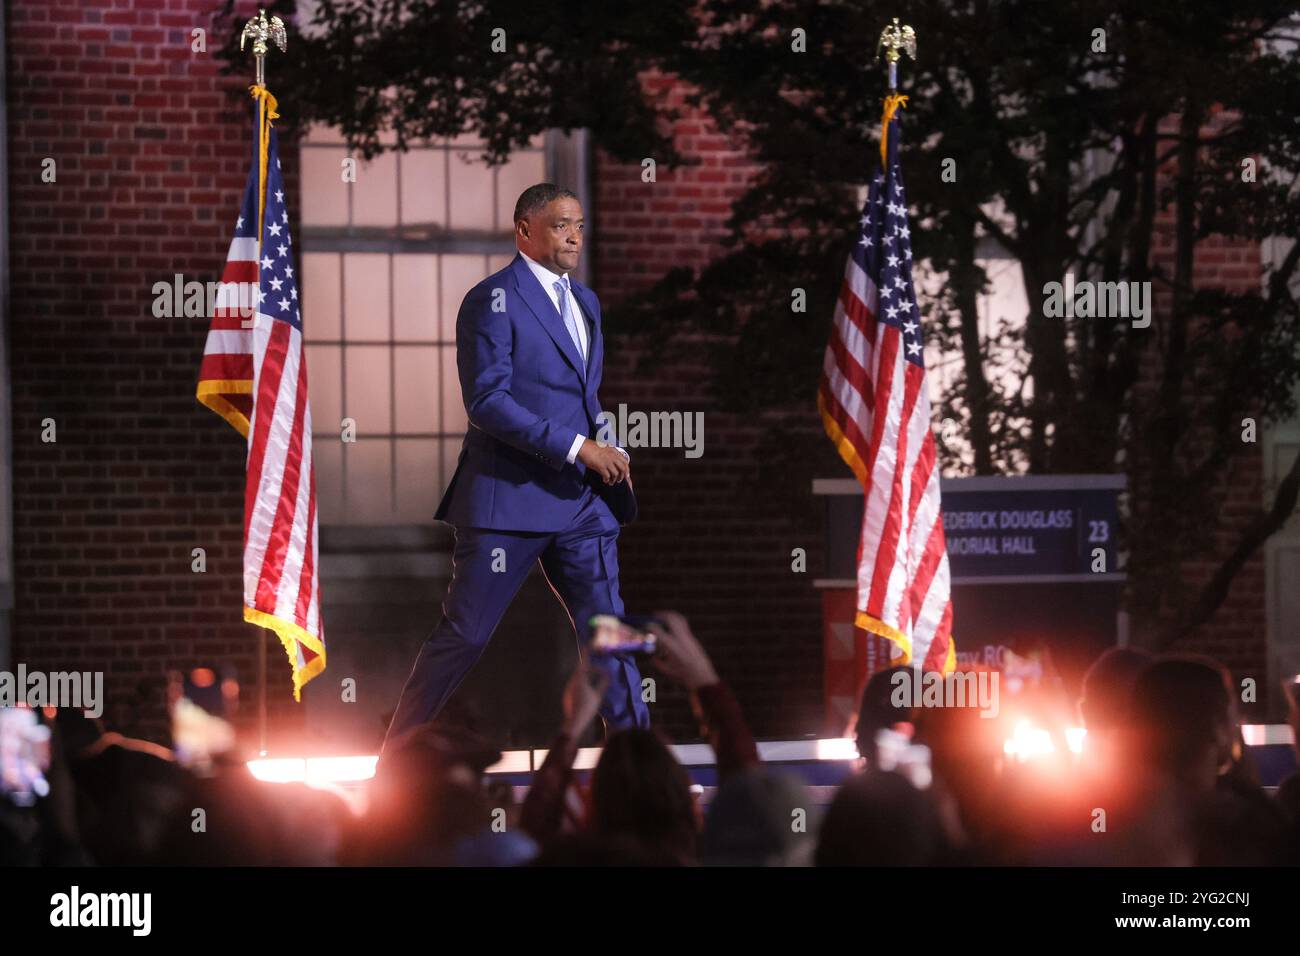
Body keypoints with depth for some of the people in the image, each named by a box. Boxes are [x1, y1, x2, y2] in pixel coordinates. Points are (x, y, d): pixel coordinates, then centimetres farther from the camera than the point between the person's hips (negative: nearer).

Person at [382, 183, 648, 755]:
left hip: (582, 498, 7)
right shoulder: (493, 298, -8)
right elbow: (486, 401, -16)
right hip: (509, 494, -7)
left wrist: (605, 440, 7)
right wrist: (577, 447, -18)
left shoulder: (584, 301, 18)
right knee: (464, 634, -3)